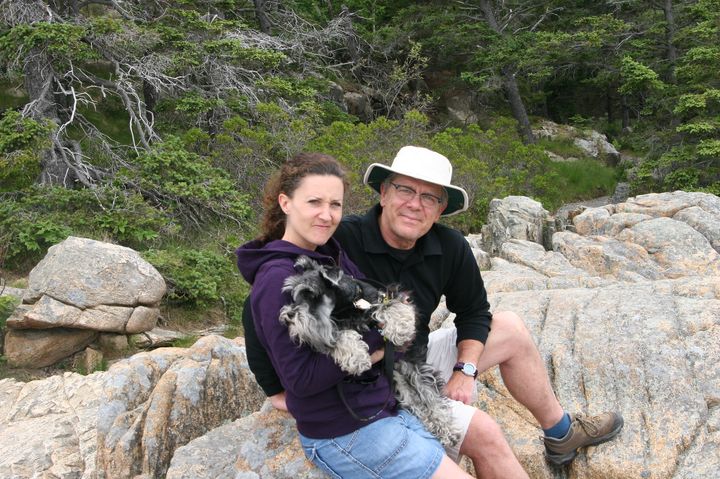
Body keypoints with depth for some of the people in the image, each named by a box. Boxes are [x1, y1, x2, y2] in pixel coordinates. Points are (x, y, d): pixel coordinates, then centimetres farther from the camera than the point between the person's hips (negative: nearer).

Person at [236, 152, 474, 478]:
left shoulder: (332, 254, 5)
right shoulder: (278, 278, -20)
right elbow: (299, 378, -22)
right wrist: (376, 340, -20)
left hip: (383, 408, 8)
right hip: (342, 434, -8)